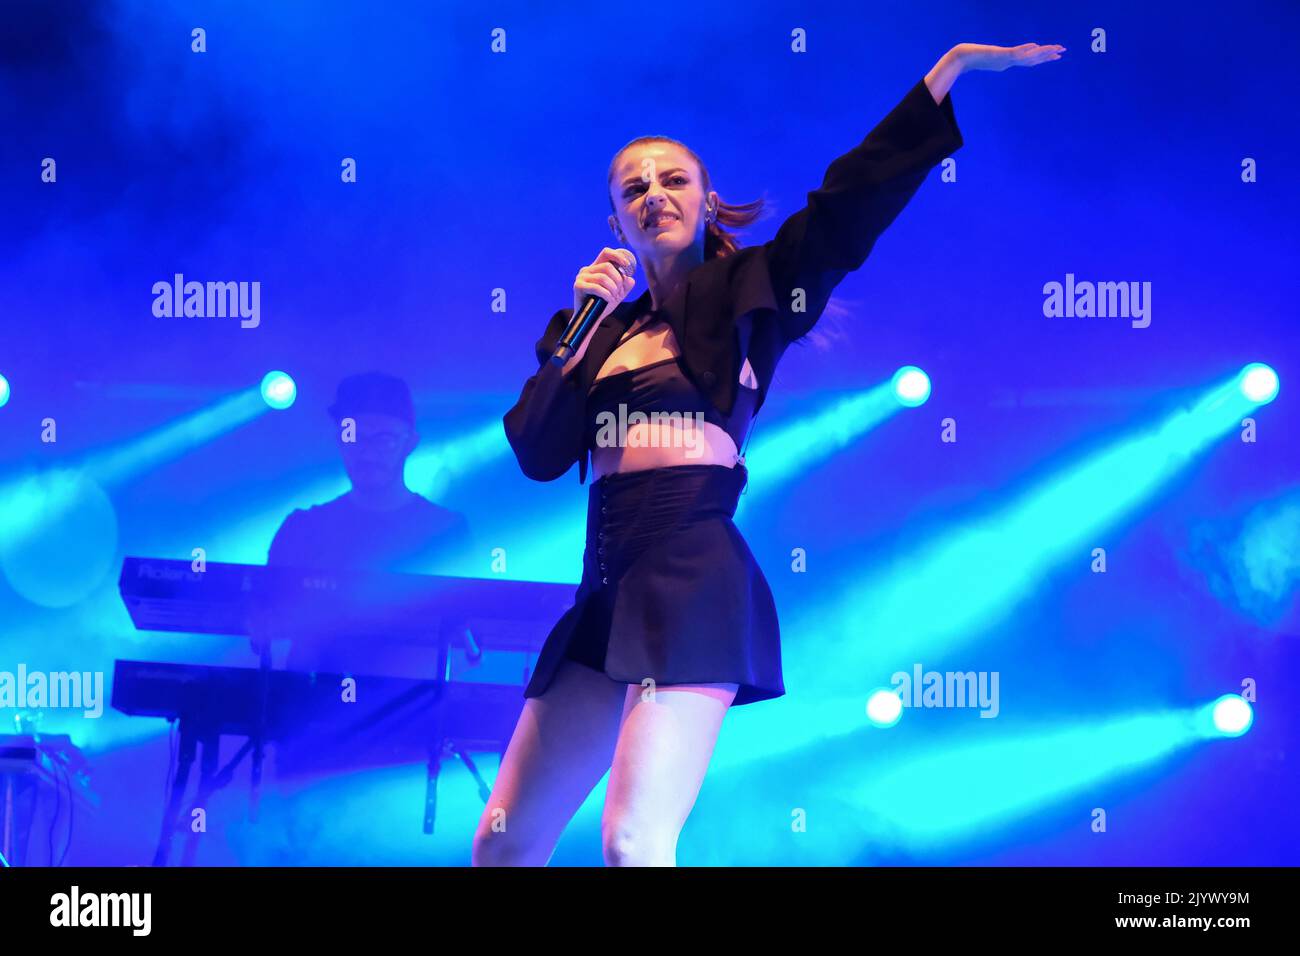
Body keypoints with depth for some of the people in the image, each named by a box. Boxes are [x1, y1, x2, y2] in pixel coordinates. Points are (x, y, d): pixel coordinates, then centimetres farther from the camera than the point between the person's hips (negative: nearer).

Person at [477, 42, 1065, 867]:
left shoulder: (743, 296, 7)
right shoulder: (596, 326, 20)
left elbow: (850, 201, -4)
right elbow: (538, 454, 9)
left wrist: (951, 67, -12)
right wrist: (583, 327, -1)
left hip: (695, 582, -6)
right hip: (609, 590, 6)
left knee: (635, 840, -21)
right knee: (503, 842, 6)